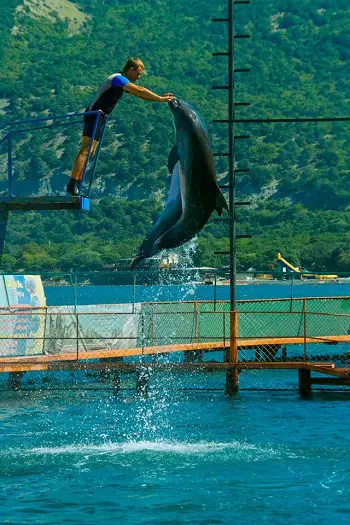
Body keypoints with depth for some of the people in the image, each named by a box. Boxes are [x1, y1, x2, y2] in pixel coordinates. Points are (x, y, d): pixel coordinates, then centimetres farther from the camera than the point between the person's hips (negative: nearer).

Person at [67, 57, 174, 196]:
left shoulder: (123, 81, 19)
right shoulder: (118, 79, -12)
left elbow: (139, 94, 24)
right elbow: (139, 90, -21)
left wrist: (160, 97, 15)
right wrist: (160, 99, -19)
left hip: (99, 118, 11)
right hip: (95, 115, -11)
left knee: (90, 152, 6)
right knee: (85, 149, -17)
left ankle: (76, 186, 4)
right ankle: (72, 185, -23)